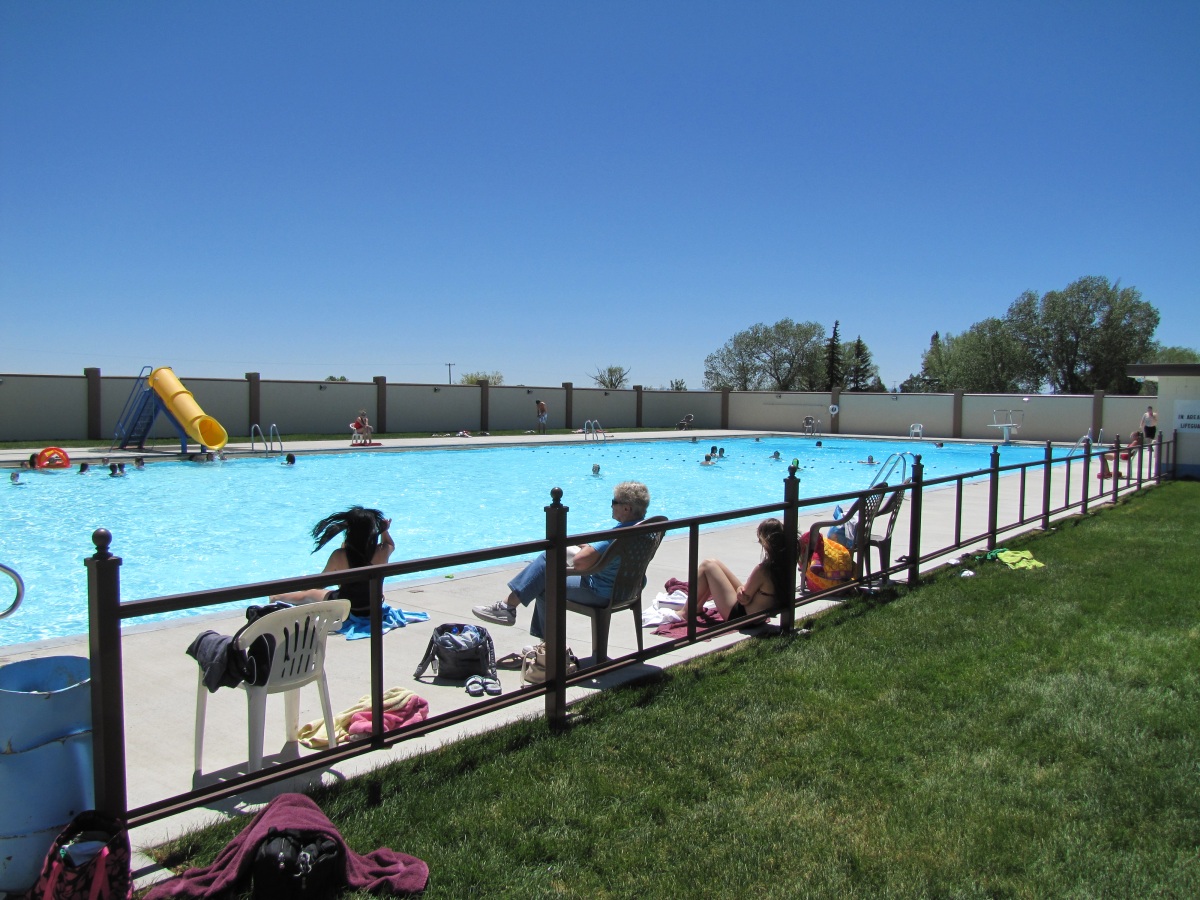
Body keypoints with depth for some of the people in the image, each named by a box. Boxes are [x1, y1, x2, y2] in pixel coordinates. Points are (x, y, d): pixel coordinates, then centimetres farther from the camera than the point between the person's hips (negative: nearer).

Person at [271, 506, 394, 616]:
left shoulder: (339, 556, -26)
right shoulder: (381, 552, -20)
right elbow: (391, 545, 7)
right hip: (373, 609, 3)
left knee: (309, 594, 27)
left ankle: (277, 597, 56)